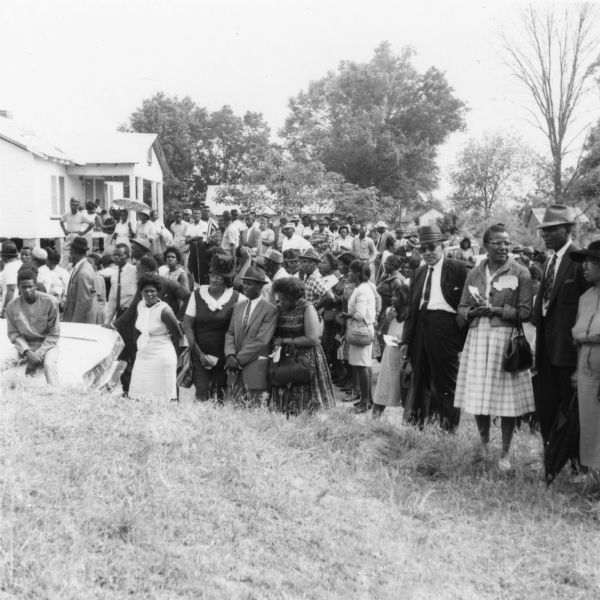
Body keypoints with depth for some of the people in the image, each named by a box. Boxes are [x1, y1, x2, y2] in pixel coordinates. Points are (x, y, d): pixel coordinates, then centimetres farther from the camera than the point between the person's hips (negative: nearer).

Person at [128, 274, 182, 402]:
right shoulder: (140, 305, 5)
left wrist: (165, 347, 6)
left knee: (163, 398, -3)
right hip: (143, 356, 7)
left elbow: (177, 335, -6)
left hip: (162, 358, -7)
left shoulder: (164, 310, -16)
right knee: (139, 397, 6)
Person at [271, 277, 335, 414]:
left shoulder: (307, 309, -10)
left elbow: (311, 339, -16)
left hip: (305, 360, -5)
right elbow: (277, 334, 16)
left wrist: (285, 340, -13)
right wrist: (275, 341, -8)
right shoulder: (281, 309, 6)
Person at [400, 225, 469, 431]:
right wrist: (406, 340, 13)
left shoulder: (458, 268, -2)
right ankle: (417, 423, 24)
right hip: (421, 329, 6)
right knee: (421, 381, 14)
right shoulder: (420, 272, 17)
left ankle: (449, 428, 7)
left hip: (446, 330, -6)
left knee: (447, 382, -2)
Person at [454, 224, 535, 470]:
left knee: (506, 395, -2)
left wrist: (496, 310, -14)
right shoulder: (474, 273, 10)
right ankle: (483, 444, 26)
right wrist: (473, 312, -8)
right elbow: (462, 308, 14)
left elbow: (526, 312, -4)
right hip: (477, 339, 3)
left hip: (506, 338, -3)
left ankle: (505, 452, 12)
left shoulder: (521, 273, -1)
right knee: (477, 395, 6)